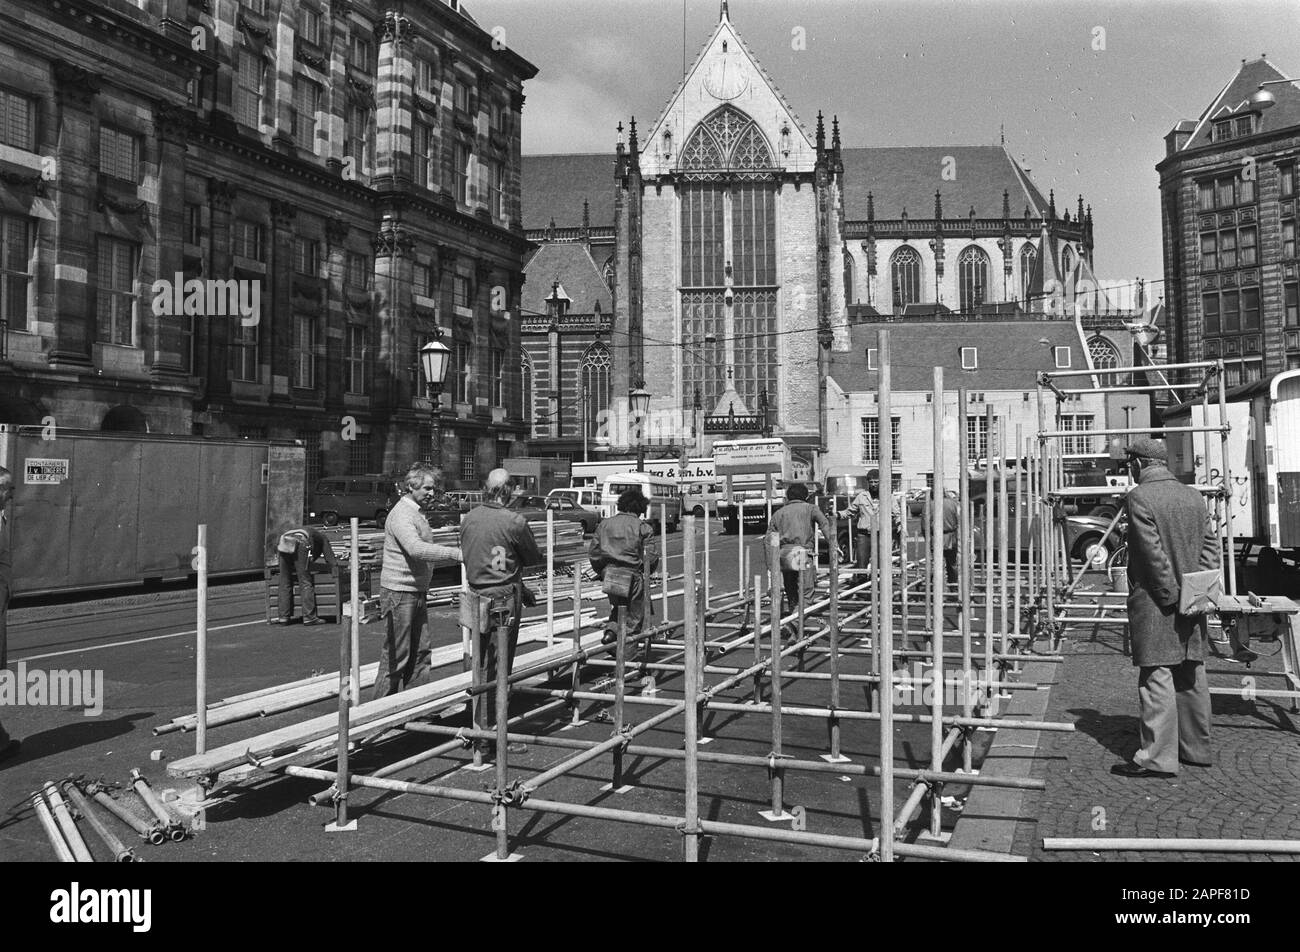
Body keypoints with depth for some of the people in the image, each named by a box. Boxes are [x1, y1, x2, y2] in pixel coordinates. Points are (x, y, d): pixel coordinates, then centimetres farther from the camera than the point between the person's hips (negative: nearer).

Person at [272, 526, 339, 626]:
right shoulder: (322, 537, 31)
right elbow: (330, 558, 24)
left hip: (283, 543, 5)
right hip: (300, 545, -5)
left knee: (285, 583, 11)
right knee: (306, 583, -1)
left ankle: (283, 617, 11)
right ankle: (309, 617, -3)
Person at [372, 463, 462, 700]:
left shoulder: (418, 513, 16)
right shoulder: (402, 514, -16)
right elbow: (415, 548, -33)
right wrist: (453, 553, -41)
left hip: (417, 592, 9)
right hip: (399, 592, -9)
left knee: (419, 654, 11)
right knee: (396, 658, -3)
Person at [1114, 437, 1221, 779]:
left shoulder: (1140, 497, -12)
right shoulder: (1194, 496, 11)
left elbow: (1154, 553, -17)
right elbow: (1211, 543, 9)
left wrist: (1171, 595, -13)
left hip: (1156, 601, -8)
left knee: (1157, 677, -6)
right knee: (1191, 676, 15)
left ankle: (1158, 757, -4)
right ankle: (1197, 749, 24)